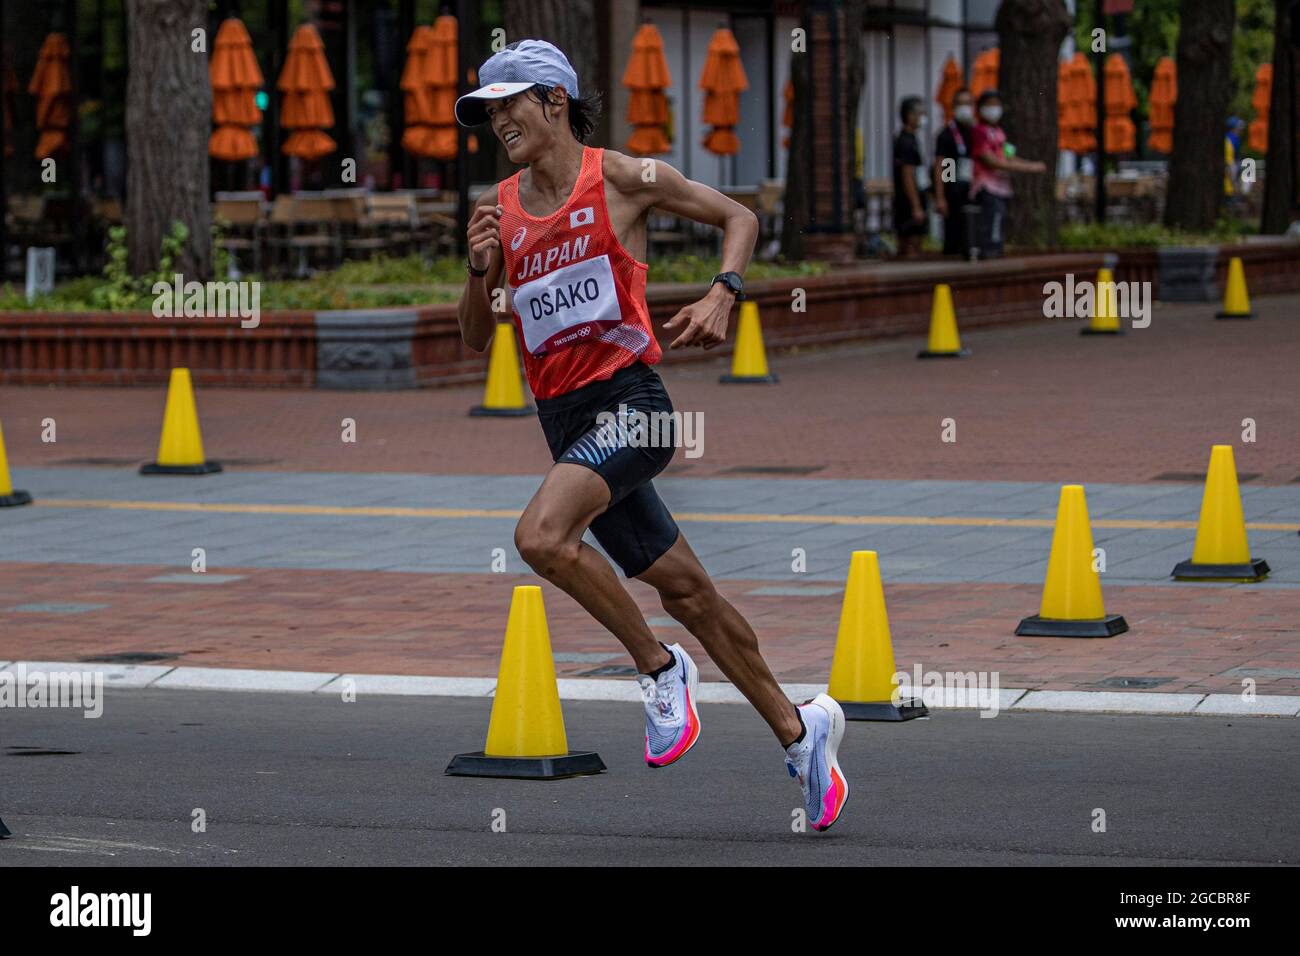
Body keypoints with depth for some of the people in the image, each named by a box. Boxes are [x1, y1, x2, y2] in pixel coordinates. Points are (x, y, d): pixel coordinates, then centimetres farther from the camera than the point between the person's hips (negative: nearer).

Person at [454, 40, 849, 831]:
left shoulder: (623, 179, -3)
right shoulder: (501, 208, 10)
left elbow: (739, 217, 5)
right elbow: (476, 339, 12)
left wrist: (722, 296, -12)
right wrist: (481, 270, -6)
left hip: (628, 400, -6)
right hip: (563, 417, 6)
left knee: (542, 535, -28)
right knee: (684, 589, 9)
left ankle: (661, 667, -10)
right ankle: (798, 728, 21)